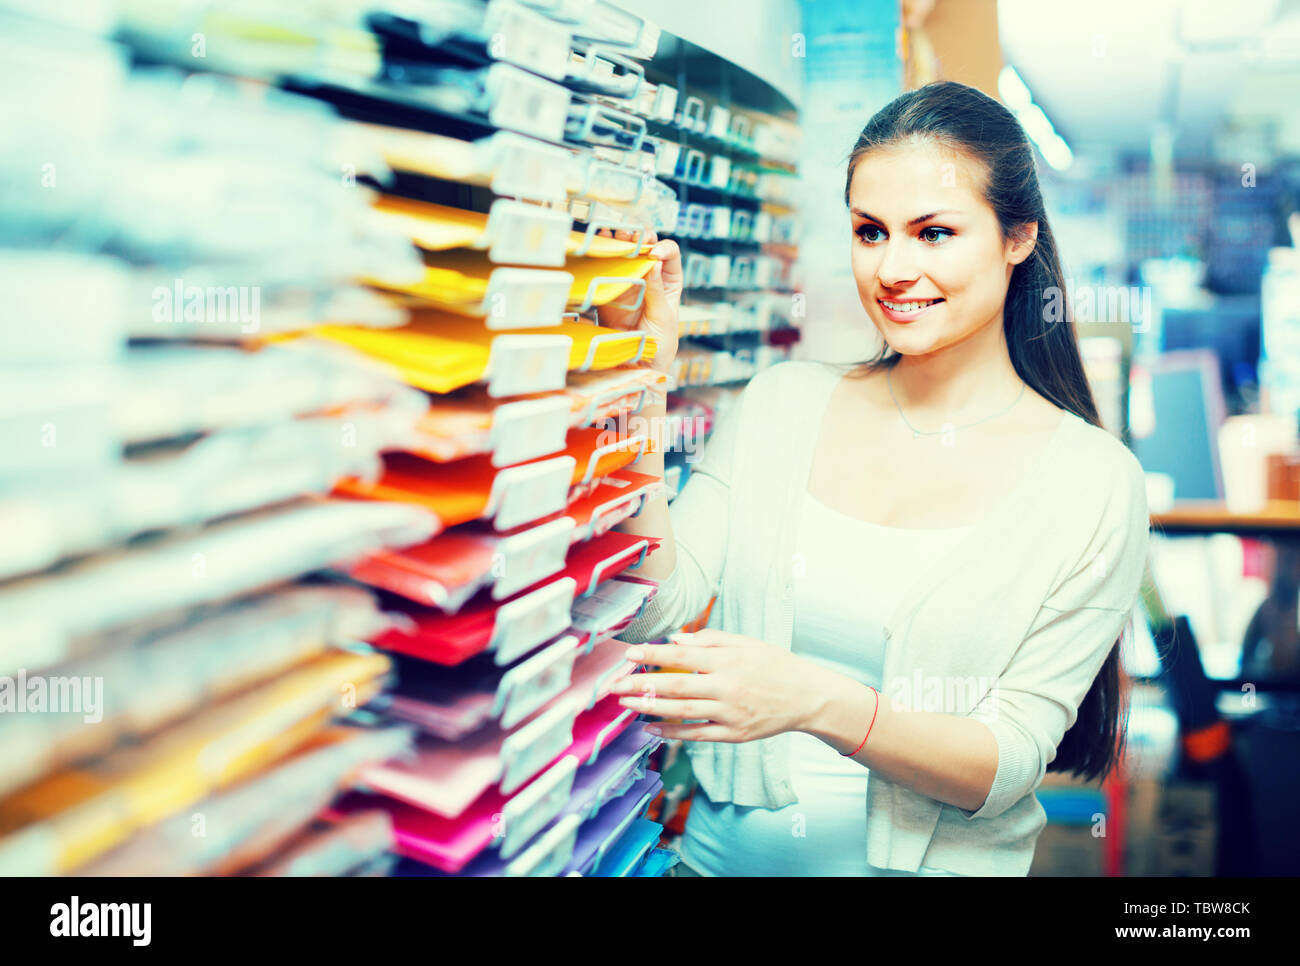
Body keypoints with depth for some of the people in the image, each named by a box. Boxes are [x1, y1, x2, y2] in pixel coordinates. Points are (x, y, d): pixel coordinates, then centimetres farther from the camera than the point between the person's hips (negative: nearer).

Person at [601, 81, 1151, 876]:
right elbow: (650, 616, -4)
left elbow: (1006, 764, -9)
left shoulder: (1094, 483, -6)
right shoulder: (783, 402, 3)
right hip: (723, 850, 2)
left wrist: (820, 704, -25)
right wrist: (642, 386, -11)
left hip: (935, 863, -2)